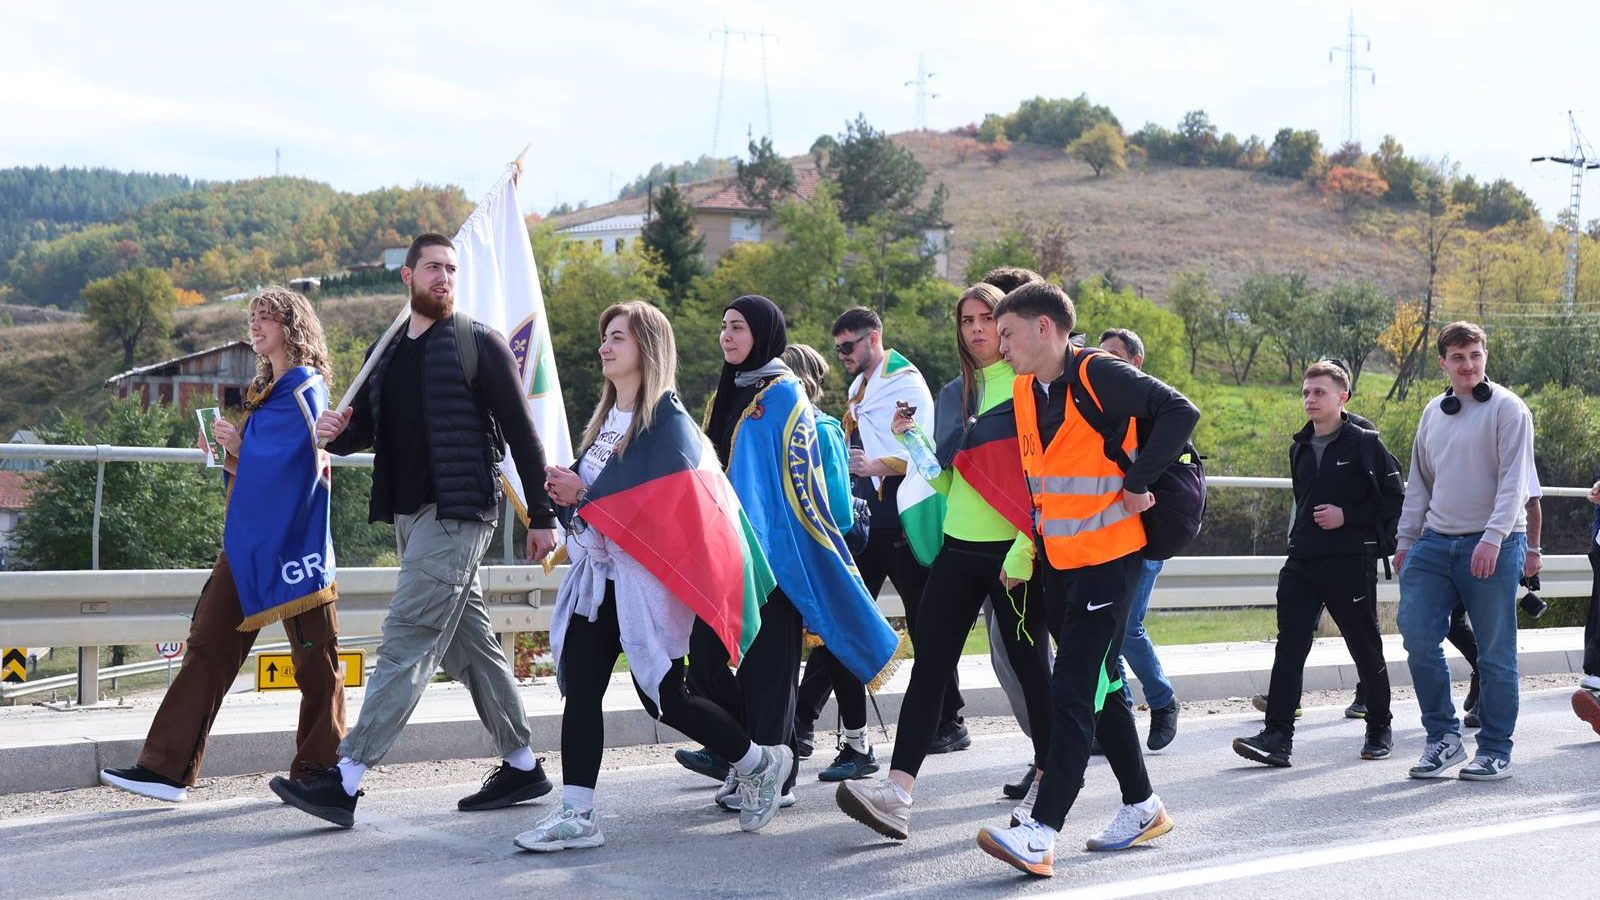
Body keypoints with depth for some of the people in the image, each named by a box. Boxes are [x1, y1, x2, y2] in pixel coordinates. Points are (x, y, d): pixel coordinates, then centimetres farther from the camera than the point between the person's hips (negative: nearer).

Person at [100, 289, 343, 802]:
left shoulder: (305, 388, -8)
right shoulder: (266, 390, 19)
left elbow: (294, 465, -18)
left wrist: (239, 447, -7)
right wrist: (232, 452, 3)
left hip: (289, 540, -9)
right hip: (248, 539, 9)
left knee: (313, 655, 1)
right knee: (208, 645, 3)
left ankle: (320, 768, 11)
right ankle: (166, 767, 1)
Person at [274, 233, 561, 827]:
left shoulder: (479, 343, -3)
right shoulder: (387, 353, 16)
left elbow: (520, 432, -4)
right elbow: (366, 430, 22)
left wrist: (541, 516, -7)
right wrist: (336, 433, -2)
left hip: (458, 514, -8)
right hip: (409, 514, 8)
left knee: (407, 642, -11)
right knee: (469, 642, 12)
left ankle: (346, 780, -15)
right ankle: (522, 767, 21)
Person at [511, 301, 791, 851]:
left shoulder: (668, 420, -9)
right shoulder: (606, 417, 15)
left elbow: (663, 499, -20)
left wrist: (584, 494, -17)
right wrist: (566, 490, -4)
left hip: (646, 577, -7)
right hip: (598, 576, 8)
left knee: (662, 695, -1)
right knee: (580, 688, -2)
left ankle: (758, 763, 20)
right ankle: (576, 815, -1)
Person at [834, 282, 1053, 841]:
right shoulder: (952, 395, 15)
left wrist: (1025, 549, -18)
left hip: (1013, 552, -6)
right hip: (959, 549, 6)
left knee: (1027, 664, 3)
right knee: (929, 664, -5)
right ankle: (898, 793, -12)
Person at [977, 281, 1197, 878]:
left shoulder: (1099, 376, -15)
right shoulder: (1025, 391, 9)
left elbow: (1181, 412, -21)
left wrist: (1136, 483, -20)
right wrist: (1035, 540, 14)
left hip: (1109, 556, -9)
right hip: (1059, 560, 9)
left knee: (1073, 691, -13)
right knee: (1098, 687, 15)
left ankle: (1041, 834, -18)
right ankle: (1142, 807, 28)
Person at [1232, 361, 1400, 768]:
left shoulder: (1364, 444, -5)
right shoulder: (1300, 448, 14)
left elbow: (1395, 501, -6)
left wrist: (1346, 515, -14)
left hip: (1351, 564, -5)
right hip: (1302, 562, 5)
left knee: (1366, 649, 7)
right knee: (1289, 646, -7)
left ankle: (1379, 730, 24)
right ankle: (1277, 737, -12)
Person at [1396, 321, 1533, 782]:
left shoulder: (1507, 408, -4)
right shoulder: (1433, 413, 15)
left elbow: (1514, 480, -11)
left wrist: (1493, 537, -20)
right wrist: (1406, 539, 16)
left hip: (1493, 546, -5)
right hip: (1435, 542, 5)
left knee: (1495, 652, 0)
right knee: (1418, 639, -4)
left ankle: (1495, 751, 10)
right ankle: (1443, 736, 10)